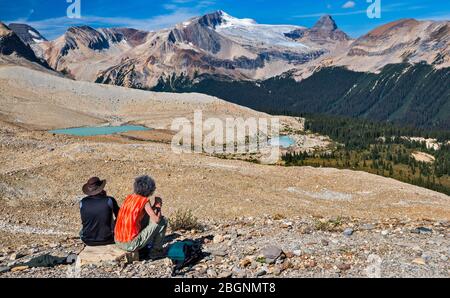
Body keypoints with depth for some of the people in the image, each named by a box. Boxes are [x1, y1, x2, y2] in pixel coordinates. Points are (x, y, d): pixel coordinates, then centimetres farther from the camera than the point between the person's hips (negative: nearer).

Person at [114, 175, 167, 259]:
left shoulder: (129, 197, 9)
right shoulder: (145, 201, -12)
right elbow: (156, 220, -13)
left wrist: (154, 206, 15)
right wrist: (158, 205, 2)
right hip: (131, 244, -8)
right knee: (163, 221, 1)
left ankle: (146, 246, 30)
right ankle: (155, 250, 13)